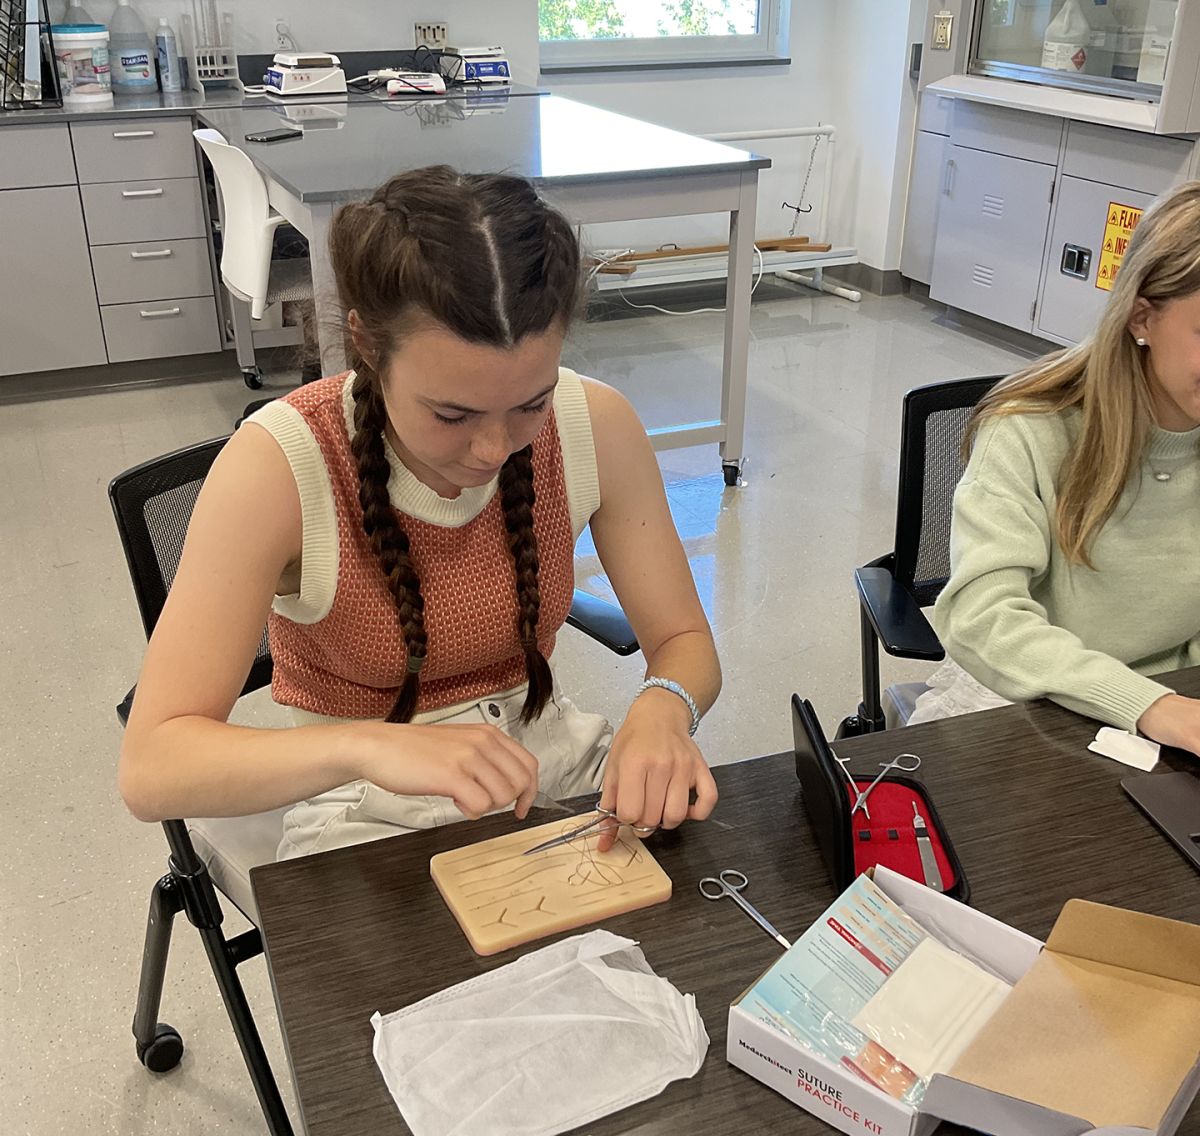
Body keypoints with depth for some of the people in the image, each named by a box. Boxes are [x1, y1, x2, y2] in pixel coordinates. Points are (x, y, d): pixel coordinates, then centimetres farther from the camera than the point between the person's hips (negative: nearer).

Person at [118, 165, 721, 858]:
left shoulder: (596, 425, -15)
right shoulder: (279, 466, -24)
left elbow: (685, 643, -4)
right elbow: (151, 768, -26)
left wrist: (662, 711, -28)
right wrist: (369, 746, -42)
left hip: (549, 760, 4)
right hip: (367, 809, -3)